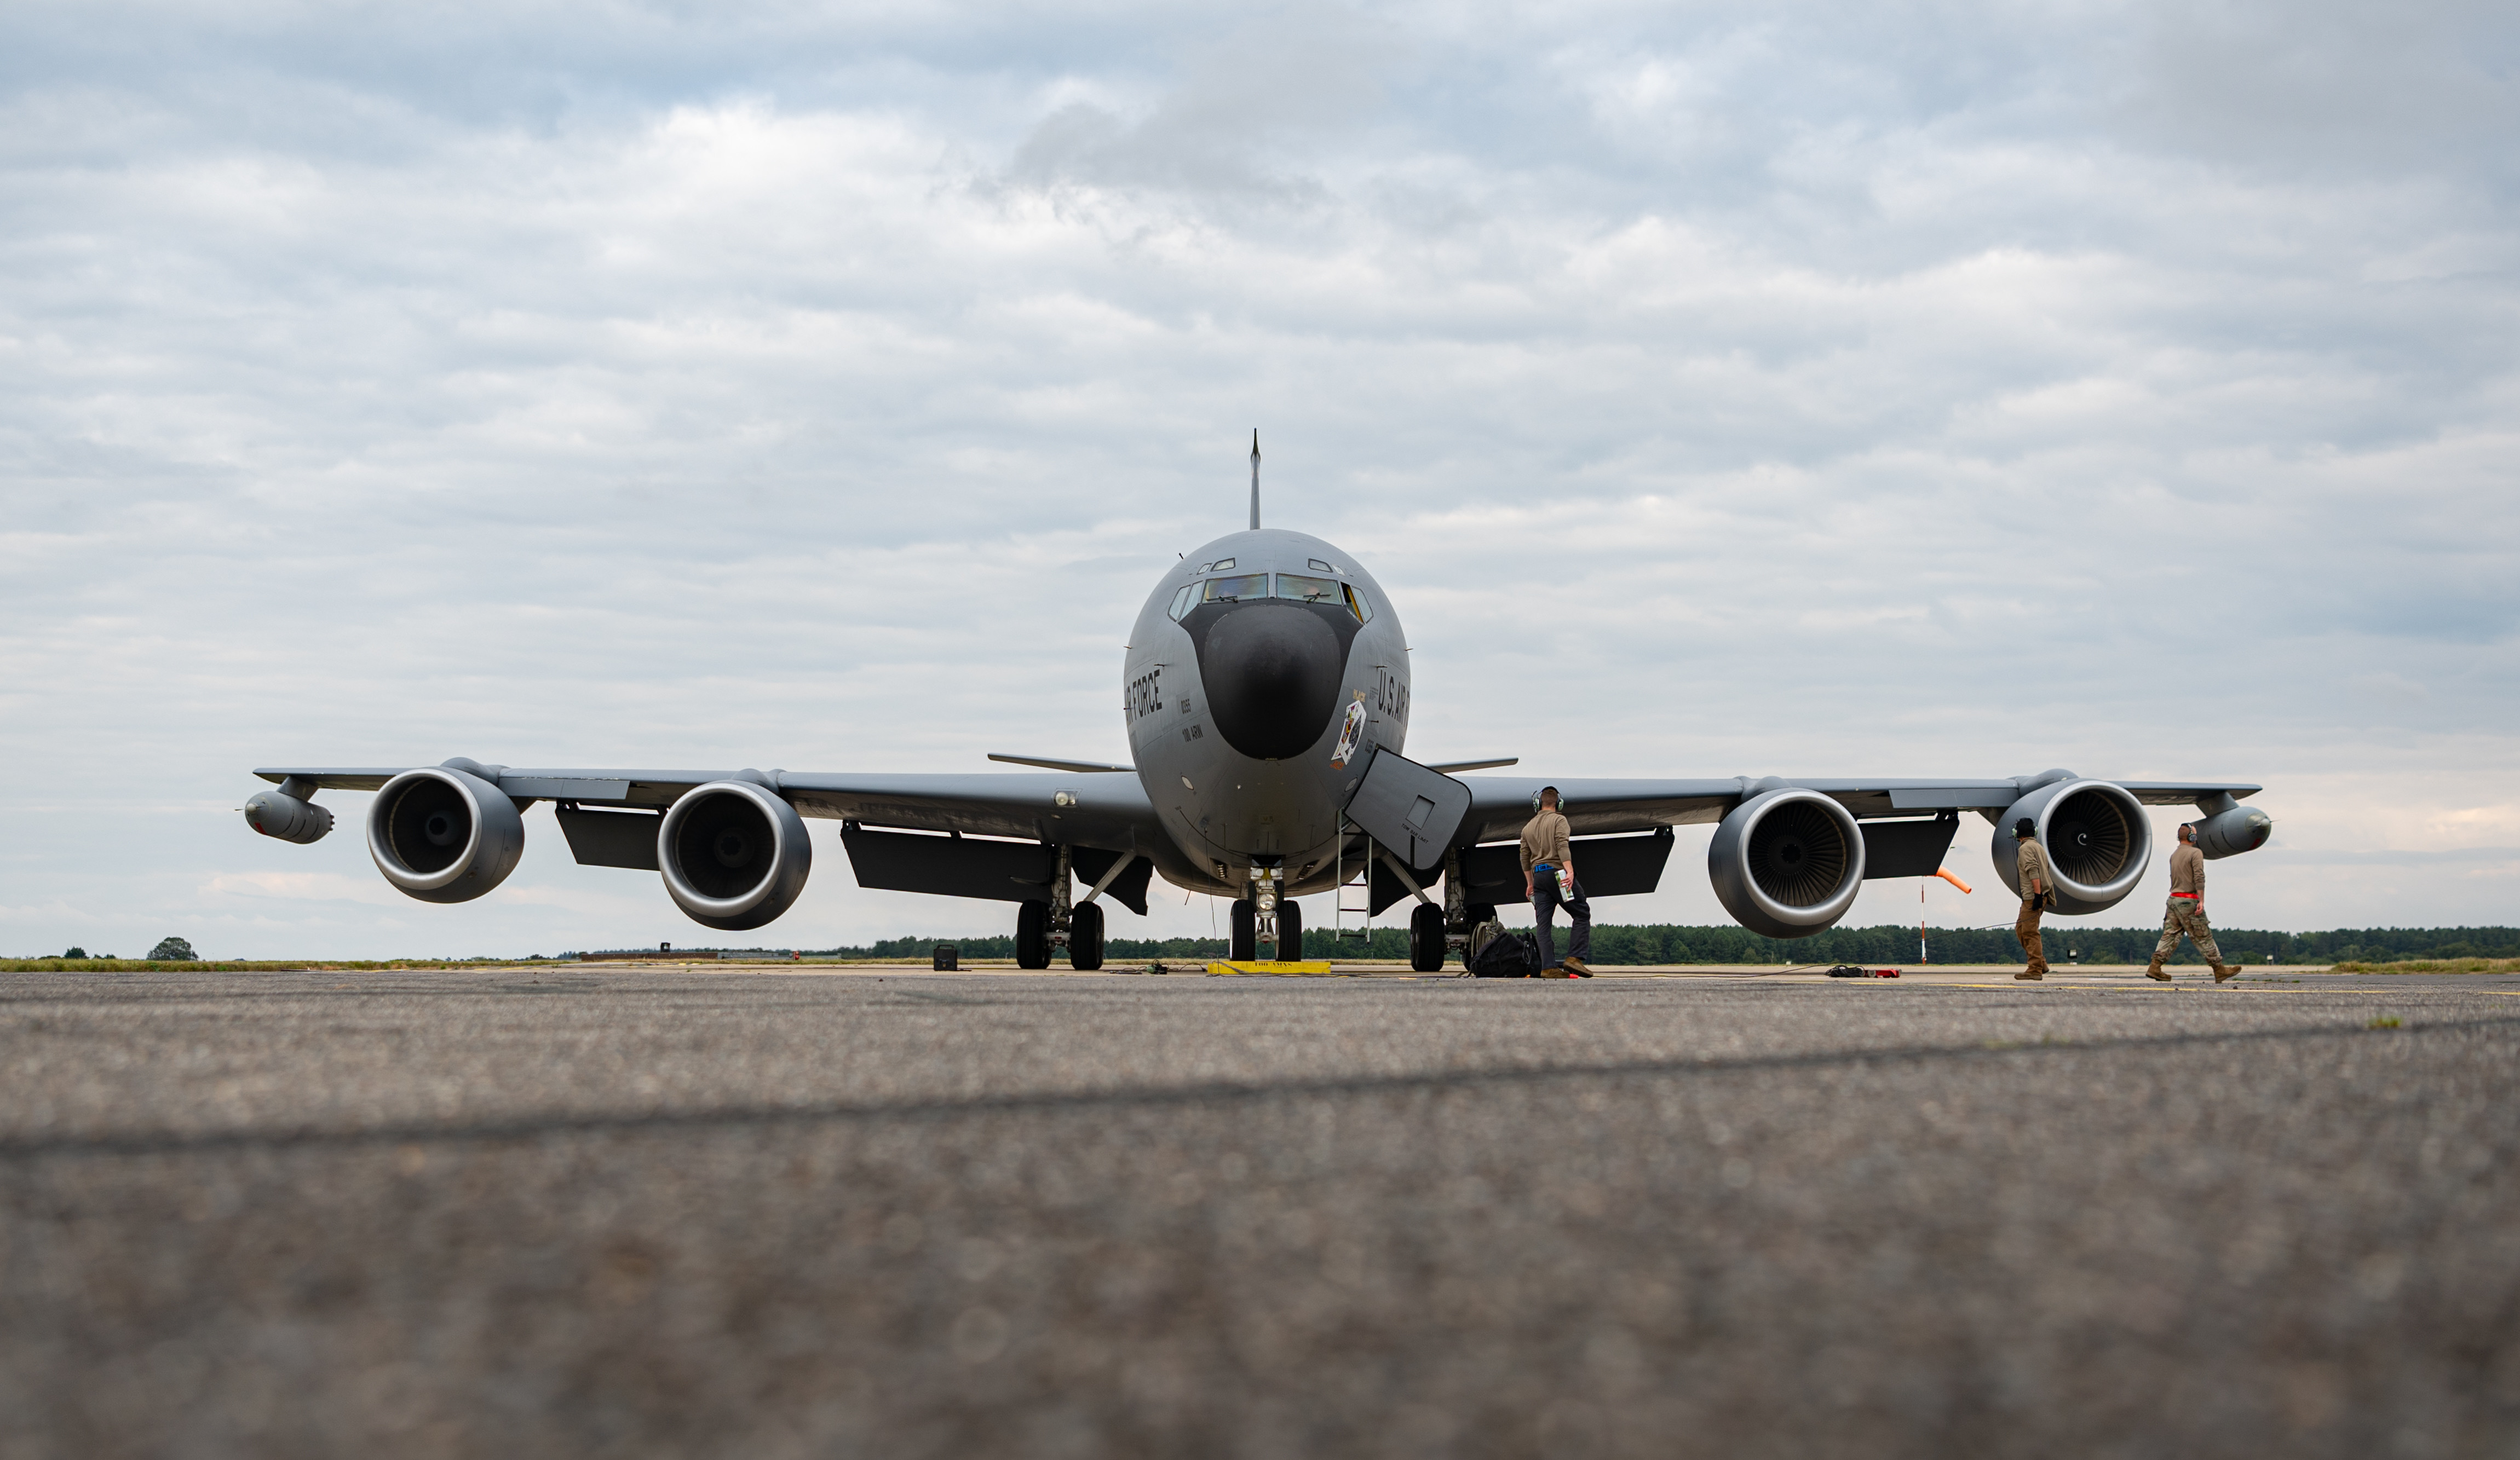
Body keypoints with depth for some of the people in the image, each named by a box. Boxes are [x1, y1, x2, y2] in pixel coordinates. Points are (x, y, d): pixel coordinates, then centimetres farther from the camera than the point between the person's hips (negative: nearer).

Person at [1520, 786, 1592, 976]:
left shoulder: (1528, 828, 18)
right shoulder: (1559, 821, 0)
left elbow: (1525, 858, 21)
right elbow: (1562, 846, -16)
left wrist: (1530, 884, 29)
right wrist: (1570, 871, -25)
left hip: (1539, 876, 6)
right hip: (1558, 873, -6)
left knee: (1543, 923, 2)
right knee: (1582, 914, 1)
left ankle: (1548, 966, -8)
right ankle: (1575, 958, -13)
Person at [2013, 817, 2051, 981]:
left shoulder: (2026, 848, -9)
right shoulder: (2039, 847, 20)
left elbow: (2033, 872, -20)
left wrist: (2038, 895, -25)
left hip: (2033, 896, -10)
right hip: (2040, 895, 10)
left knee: (2029, 932, -9)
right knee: (2020, 929, 15)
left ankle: (2036, 970, -11)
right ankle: (2041, 963, 14)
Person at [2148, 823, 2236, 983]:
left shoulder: (2174, 855, 15)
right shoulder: (2195, 853, -8)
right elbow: (2199, 878, -17)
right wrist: (2201, 901, -20)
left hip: (2173, 898, 7)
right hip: (2189, 901, -7)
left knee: (2170, 935, 5)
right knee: (2204, 937, 0)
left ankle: (2155, 968, -4)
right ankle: (2220, 970, 7)